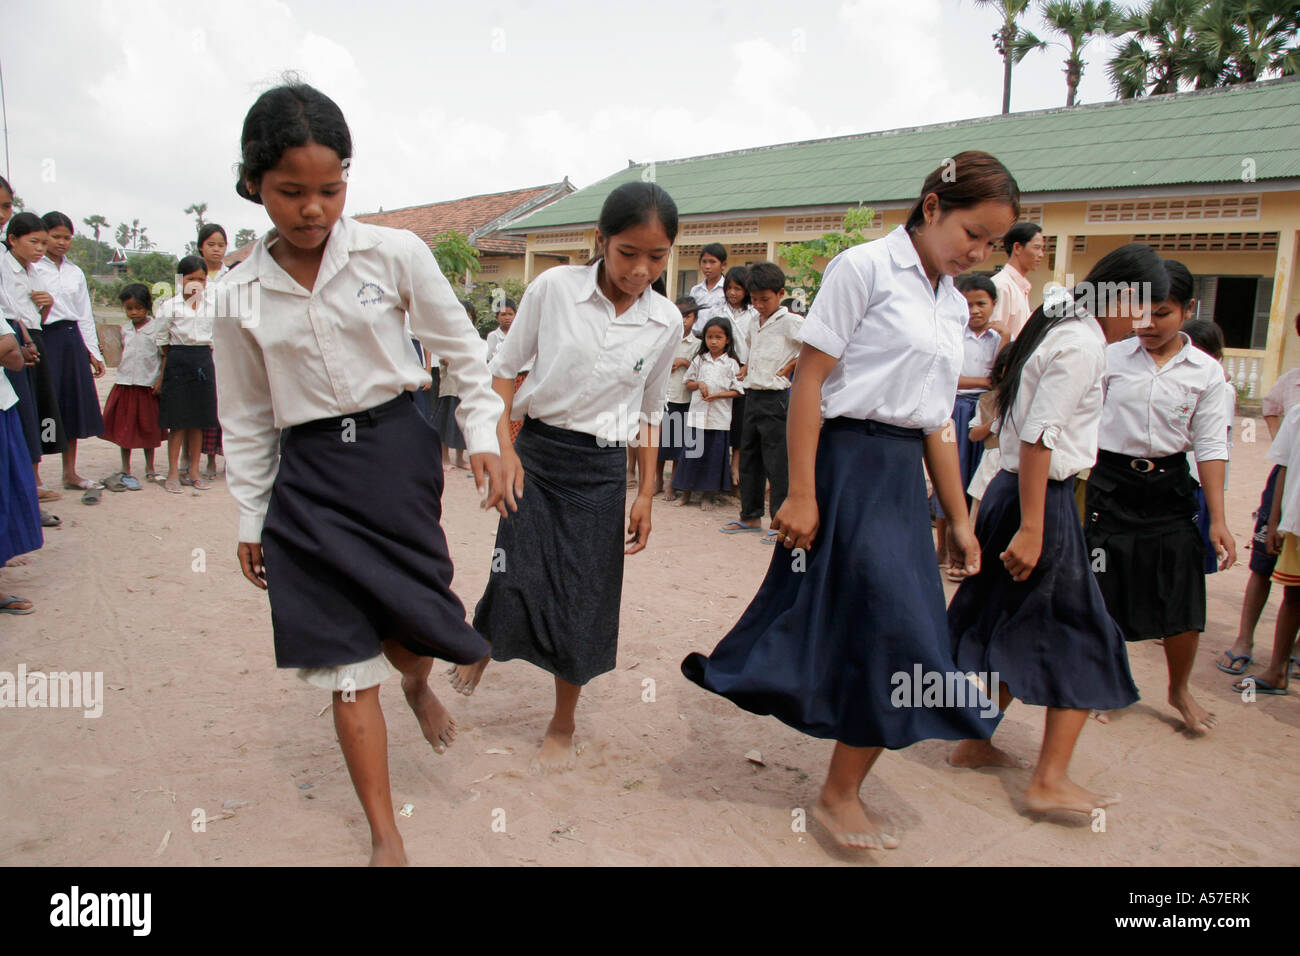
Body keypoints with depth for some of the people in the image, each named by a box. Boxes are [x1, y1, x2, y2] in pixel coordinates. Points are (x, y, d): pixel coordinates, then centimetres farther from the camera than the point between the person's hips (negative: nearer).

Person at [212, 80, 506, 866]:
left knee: (415, 623, 3)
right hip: (308, 475, 1)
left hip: (398, 452, -1)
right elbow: (246, 419, 9)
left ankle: (418, 682, 46)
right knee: (346, 666, 4)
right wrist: (251, 518, 12)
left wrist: (484, 433, -3)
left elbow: (463, 347, 4)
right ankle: (385, 837, 20)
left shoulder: (394, 254, -6)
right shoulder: (240, 297, 0)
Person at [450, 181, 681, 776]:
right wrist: (503, 447, -9)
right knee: (518, 584, -8)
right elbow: (505, 368, 1)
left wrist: (646, 494, 8)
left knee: (583, 601, 5)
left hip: (600, 469, 2)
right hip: (534, 453, -1)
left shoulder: (666, 322, -1)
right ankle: (485, 640, 31)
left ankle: (563, 725, 27)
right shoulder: (554, 288, -8)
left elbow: (649, 415, 9)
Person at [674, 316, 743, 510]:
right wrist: (699, 384, -6)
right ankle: (686, 493, 14)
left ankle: (708, 495, 14)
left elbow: (736, 391, 0)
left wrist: (716, 395, -14)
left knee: (714, 455, 2)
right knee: (691, 452, 3)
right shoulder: (699, 360, 10)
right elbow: (688, 384, 15)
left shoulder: (731, 363, 2)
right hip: (697, 414, 2)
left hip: (719, 417, -2)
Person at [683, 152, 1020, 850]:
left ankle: (842, 792, 24)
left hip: (903, 475, 7)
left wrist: (958, 519, 16)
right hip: (848, 460, -7)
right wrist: (800, 494, -17)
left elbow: (936, 422, 17)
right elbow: (808, 382, -12)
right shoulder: (866, 268, -6)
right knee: (889, 625, -6)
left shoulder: (953, 305, 16)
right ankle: (839, 794, 15)